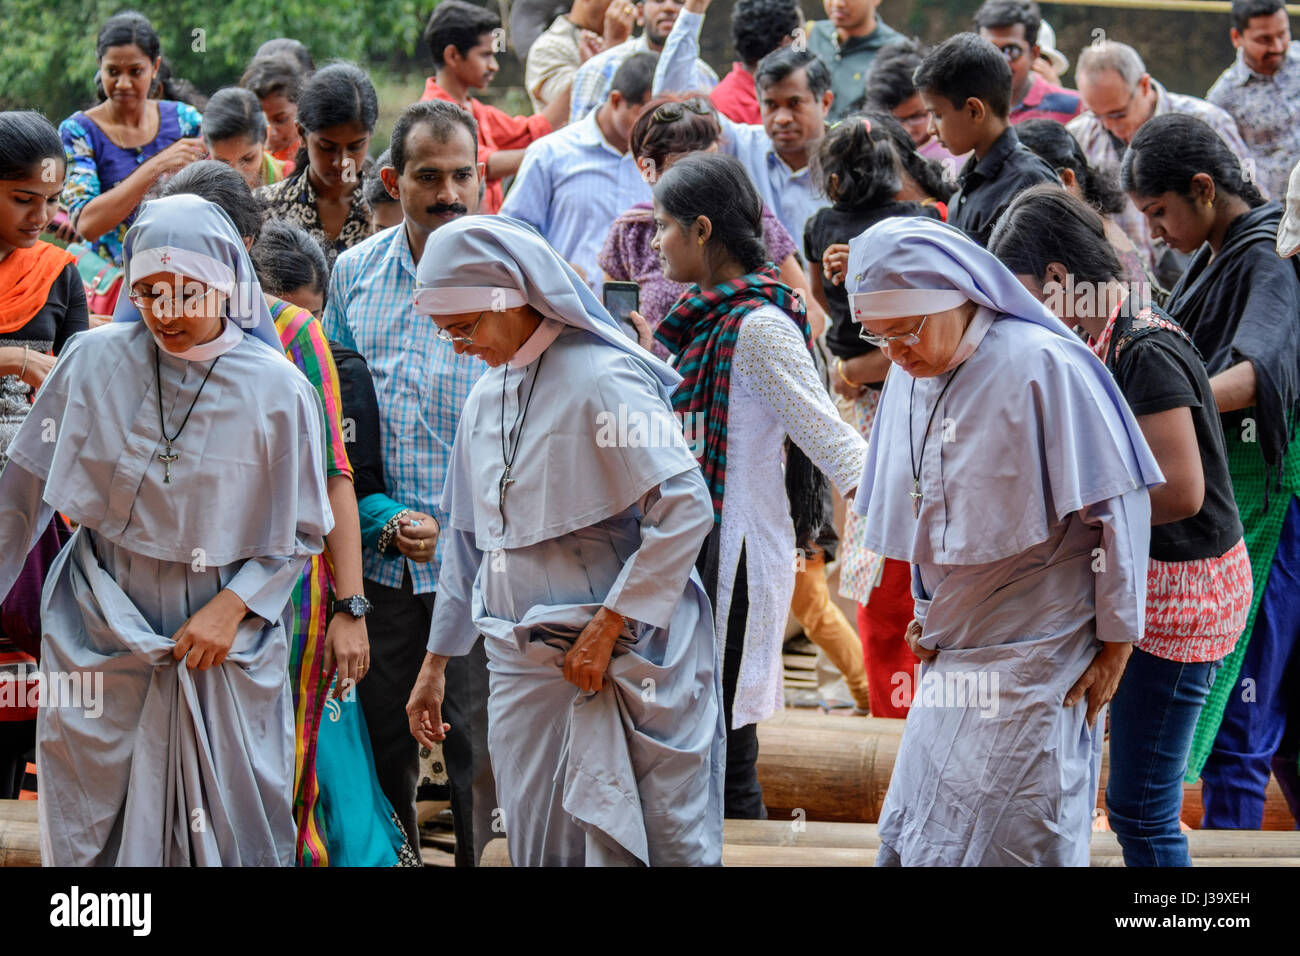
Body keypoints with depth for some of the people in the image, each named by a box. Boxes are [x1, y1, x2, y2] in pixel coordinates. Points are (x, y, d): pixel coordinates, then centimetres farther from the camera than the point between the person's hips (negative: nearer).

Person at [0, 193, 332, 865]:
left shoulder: (277, 392, -7)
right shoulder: (94, 362, -5)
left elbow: (301, 533, 1)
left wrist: (231, 608, -11)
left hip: (227, 643, -1)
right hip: (101, 630, 1)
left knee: (231, 838, 2)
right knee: (89, 836, 5)